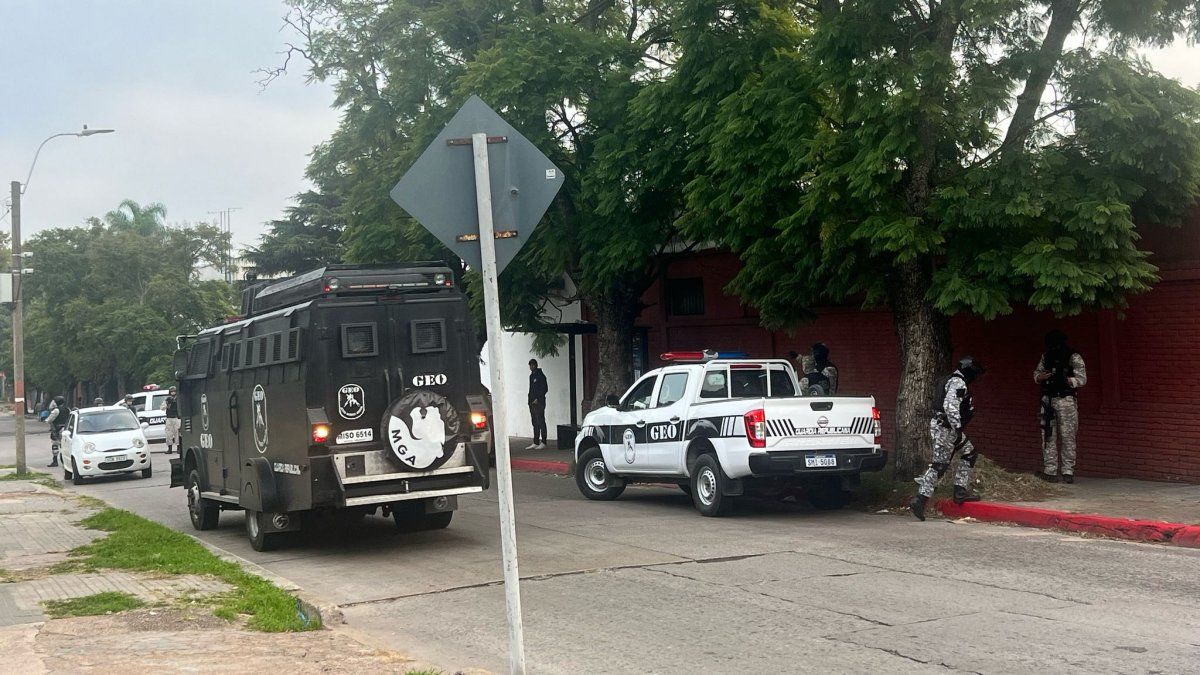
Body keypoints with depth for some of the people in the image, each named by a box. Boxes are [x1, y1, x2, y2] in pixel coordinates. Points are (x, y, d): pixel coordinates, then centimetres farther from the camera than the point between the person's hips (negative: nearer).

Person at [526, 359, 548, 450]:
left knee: (541, 422, -6)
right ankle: (535, 443, 11)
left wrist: (538, 399, -16)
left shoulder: (540, 376, -7)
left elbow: (545, 389, -12)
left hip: (539, 402, -8)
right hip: (532, 403, 8)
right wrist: (530, 399, 11)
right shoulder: (531, 376, 17)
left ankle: (543, 443, -4)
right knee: (535, 423, 9)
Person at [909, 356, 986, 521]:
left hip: (949, 428, 10)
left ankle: (960, 490, 12)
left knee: (970, 452, 15)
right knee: (939, 464, -10)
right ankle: (919, 500, -11)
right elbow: (950, 406, -26)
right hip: (946, 428, -10)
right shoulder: (958, 383, -14)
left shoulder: (955, 382, 19)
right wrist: (958, 427, -27)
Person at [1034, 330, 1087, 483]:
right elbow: (1036, 374, 17)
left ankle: (1068, 471, 0)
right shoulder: (1045, 357, 13)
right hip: (1048, 400, 5)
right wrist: (1042, 376, -7)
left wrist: (1065, 380, -23)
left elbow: (1082, 379, -7)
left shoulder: (1074, 358, -2)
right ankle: (1050, 471, 5)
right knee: (1048, 436, 2)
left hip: (1066, 400, -5)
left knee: (1068, 437, -4)